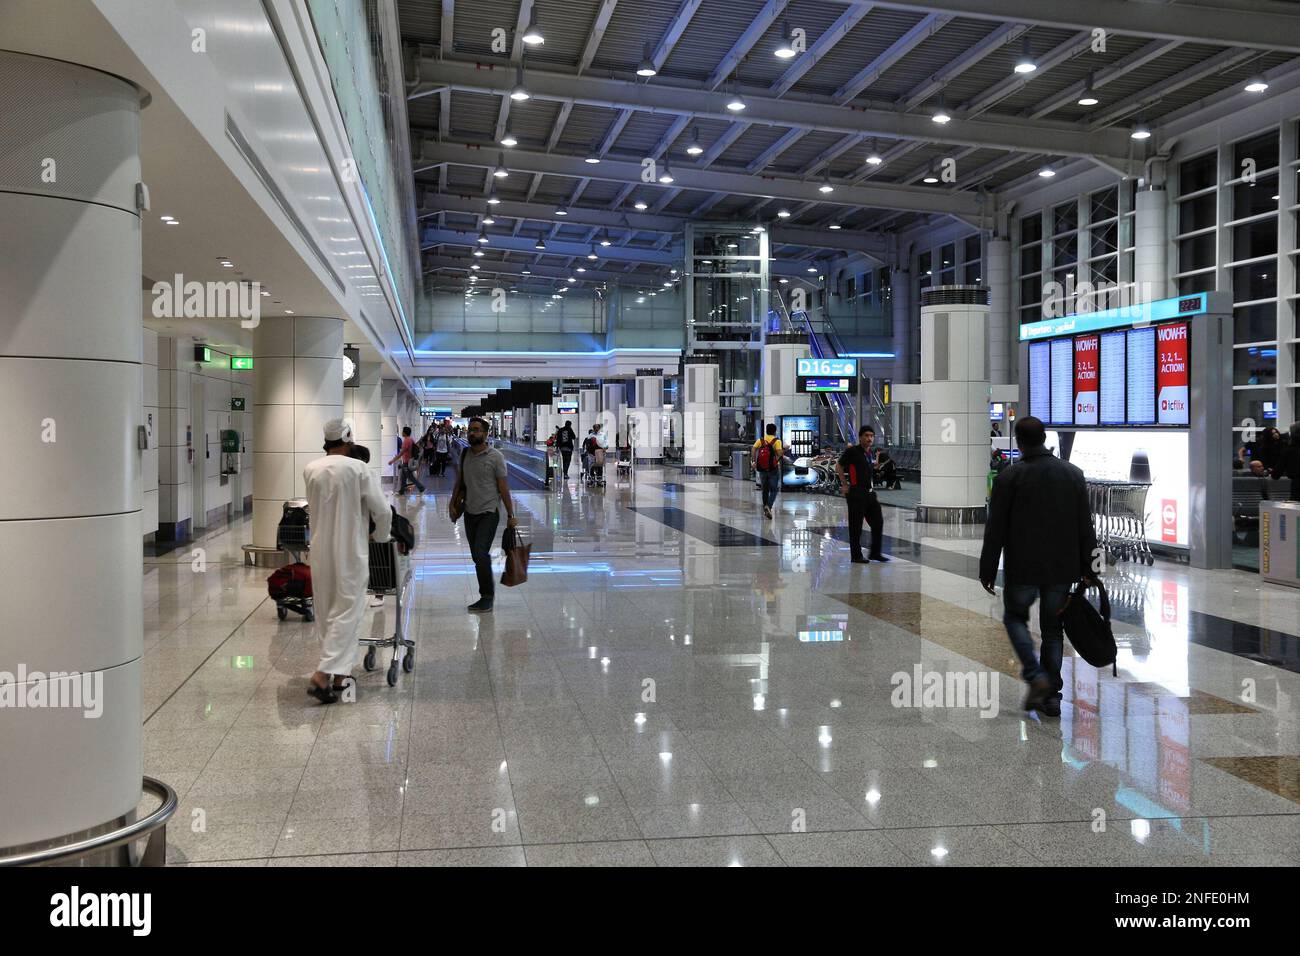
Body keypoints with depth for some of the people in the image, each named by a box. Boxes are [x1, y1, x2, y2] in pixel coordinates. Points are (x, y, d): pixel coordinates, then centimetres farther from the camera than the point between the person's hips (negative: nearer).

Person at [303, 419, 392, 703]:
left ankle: (338, 675, 22)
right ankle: (322, 675, -11)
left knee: (325, 613, 14)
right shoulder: (357, 469, -11)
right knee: (346, 613, -1)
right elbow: (382, 510, -9)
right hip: (350, 552, -5)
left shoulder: (310, 470, 1)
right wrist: (380, 536, 10)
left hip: (320, 552, 5)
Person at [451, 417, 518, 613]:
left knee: (480, 553, -17)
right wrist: (454, 503, 10)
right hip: (470, 512, 6)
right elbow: (460, 482, 18)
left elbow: (503, 488, -7)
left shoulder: (495, 457, -8)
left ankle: (487, 596, -8)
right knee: (477, 556, 9)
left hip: (489, 512, -6)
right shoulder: (465, 455, 8)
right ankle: (489, 586, 24)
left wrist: (510, 515, -6)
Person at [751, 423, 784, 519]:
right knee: (773, 490, 3)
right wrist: (785, 450, 2)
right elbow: (779, 453, -18)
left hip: (762, 469, 4)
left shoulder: (760, 440, 5)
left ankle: (765, 510, 23)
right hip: (773, 469, -4)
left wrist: (753, 462, -7)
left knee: (765, 489, 17)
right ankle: (768, 506, -19)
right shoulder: (777, 441, -6)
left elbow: (753, 449, -7)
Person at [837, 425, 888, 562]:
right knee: (856, 526, -2)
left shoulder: (869, 453, 13)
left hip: (869, 493, 8)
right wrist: (845, 485, -6)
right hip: (856, 493, -8)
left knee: (878, 522, 7)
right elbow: (839, 466, -4)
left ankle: (875, 553, 16)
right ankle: (856, 555, 6)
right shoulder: (852, 451, -9)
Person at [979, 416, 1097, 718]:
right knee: (1052, 628, 14)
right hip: (1062, 569, 3)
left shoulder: (1009, 478, -10)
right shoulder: (1073, 474, 2)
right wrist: (1087, 569, 11)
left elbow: (995, 531, -8)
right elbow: (1086, 528, 4)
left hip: (1022, 569, -3)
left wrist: (987, 571, 0)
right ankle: (1052, 696, 13)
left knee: (1015, 616, 17)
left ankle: (1036, 676, -2)